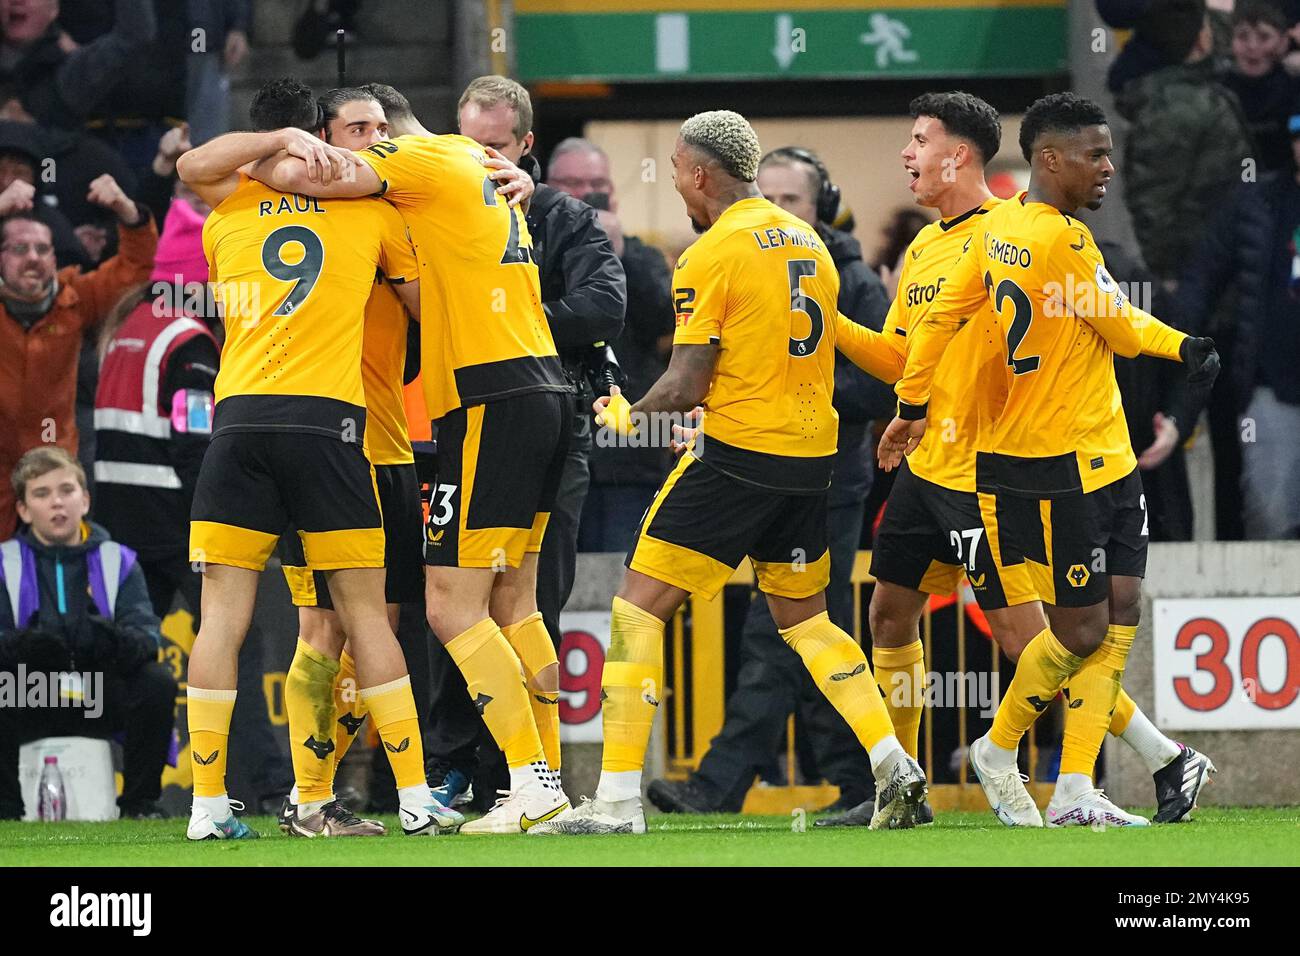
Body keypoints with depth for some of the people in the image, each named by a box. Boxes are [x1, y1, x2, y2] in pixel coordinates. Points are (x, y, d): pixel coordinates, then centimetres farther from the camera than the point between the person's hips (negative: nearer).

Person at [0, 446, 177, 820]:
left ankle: (141, 802, -11)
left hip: (101, 703, 1)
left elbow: (146, 633, -8)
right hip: (31, 707, -1)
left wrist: (116, 641, -33)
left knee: (158, 682, -27)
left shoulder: (118, 561, 7)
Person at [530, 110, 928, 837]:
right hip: (812, 452, 7)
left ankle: (618, 798, -7)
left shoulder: (711, 256, -11)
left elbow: (687, 387, -14)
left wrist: (630, 416, 6)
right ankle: (894, 763, 7)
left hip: (738, 451, -7)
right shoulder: (809, 242, 11)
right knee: (805, 619, 20)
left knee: (639, 609, -2)